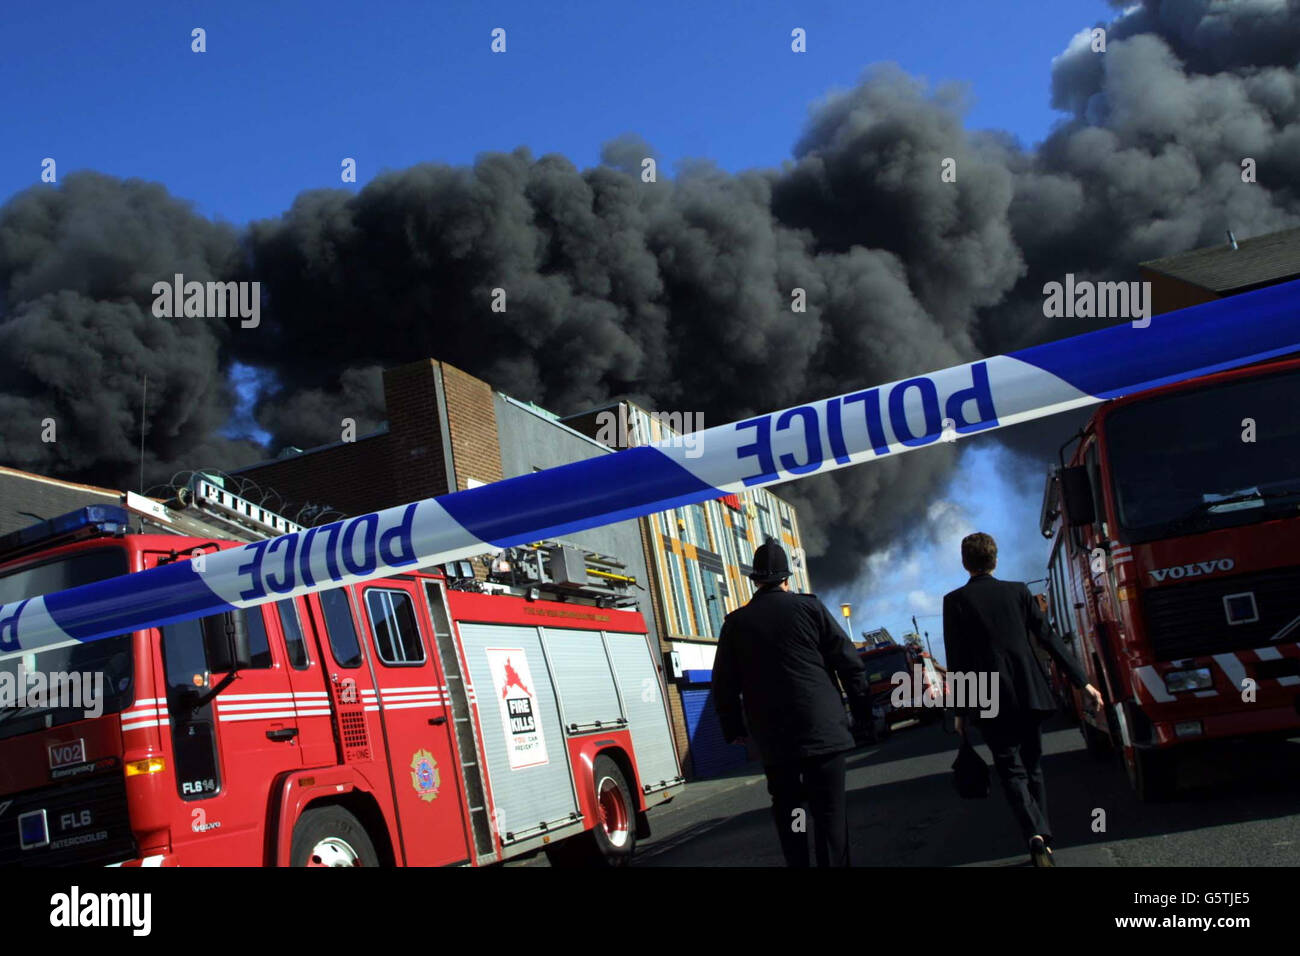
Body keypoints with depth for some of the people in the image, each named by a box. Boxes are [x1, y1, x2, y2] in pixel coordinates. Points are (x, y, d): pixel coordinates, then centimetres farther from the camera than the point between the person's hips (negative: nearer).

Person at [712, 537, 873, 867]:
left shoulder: (735, 623, 6)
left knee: (787, 809, 12)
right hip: (822, 729, -2)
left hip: (772, 738, 2)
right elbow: (849, 662, 1)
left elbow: (725, 686, 8)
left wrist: (734, 730, 19)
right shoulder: (809, 607, 1)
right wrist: (862, 710, 9)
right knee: (830, 810, 1)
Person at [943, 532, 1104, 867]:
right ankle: (1044, 841, 17)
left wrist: (961, 710, 0)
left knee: (1012, 770, -1)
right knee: (1033, 768, 15)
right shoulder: (1018, 591, 5)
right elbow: (1049, 638, 3)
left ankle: (1036, 836, -21)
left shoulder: (955, 600, -3)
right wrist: (1083, 681, 6)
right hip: (1030, 694, 3)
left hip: (991, 700, -3)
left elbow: (956, 659, -5)